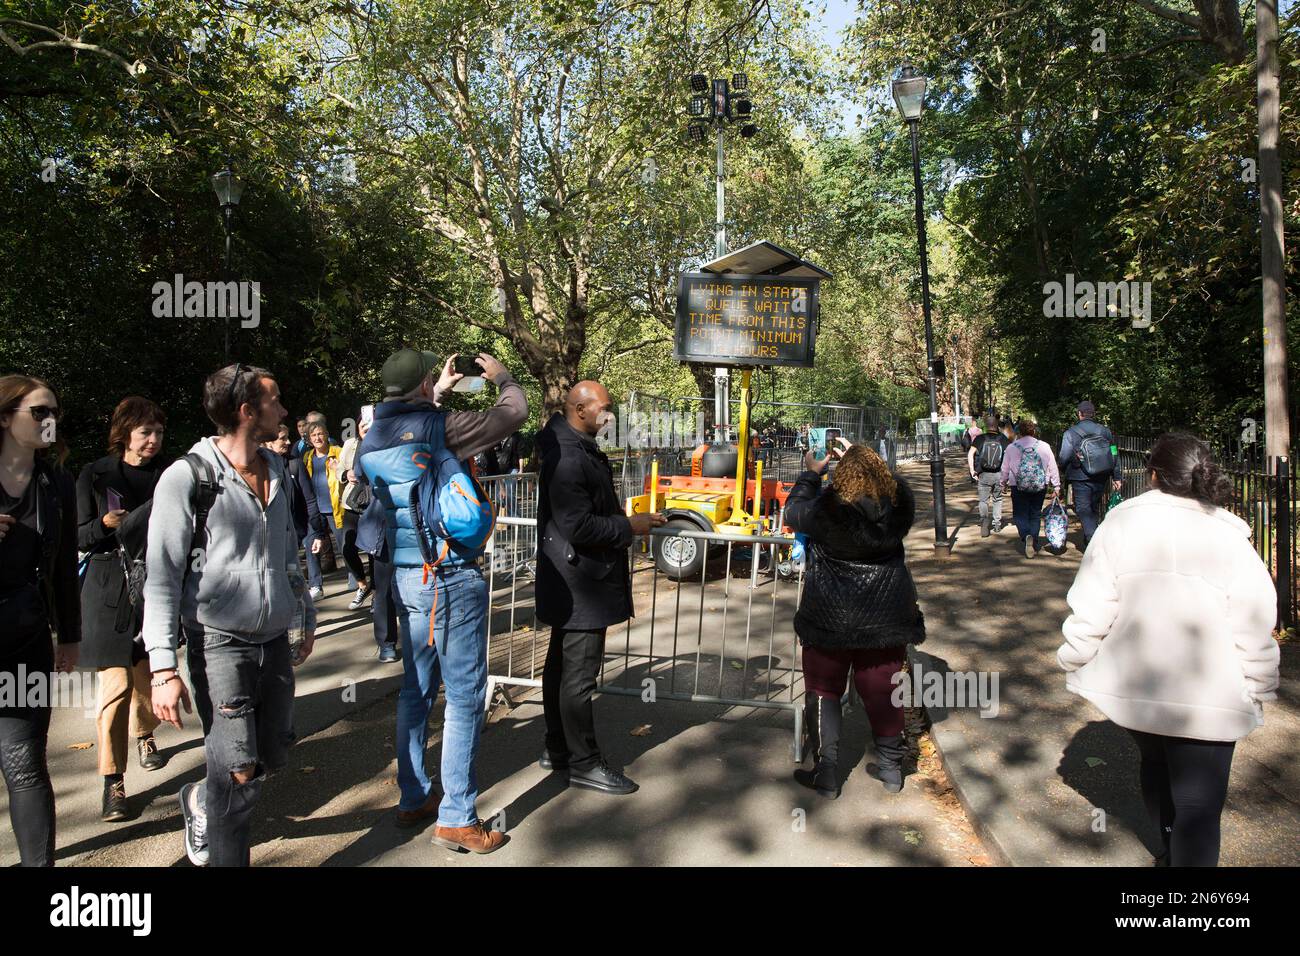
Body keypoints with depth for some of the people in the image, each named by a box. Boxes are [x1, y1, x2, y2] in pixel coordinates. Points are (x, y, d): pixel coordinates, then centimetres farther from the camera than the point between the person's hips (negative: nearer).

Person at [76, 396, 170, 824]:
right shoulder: (94, 476, -2)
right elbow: (81, 537, -2)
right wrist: (107, 524, -20)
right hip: (110, 591, -3)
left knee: (147, 675, 13)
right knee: (116, 683, -7)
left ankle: (145, 735, 43)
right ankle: (113, 781, 1)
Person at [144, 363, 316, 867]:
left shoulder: (274, 469, 9)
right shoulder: (187, 476, -11)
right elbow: (162, 576, -12)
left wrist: (306, 616, 23)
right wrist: (164, 668, -16)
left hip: (275, 638, 6)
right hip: (221, 641, -6)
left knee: (273, 756, 13)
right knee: (239, 774, -5)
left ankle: (202, 801, 43)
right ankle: (227, 857, 19)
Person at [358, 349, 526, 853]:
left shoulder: (372, 439, 4)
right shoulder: (440, 427, -17)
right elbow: (514, 411, -6)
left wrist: (439, 392, 32)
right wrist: (502, 377, 13)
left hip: (405, 577, 8)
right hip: (450, 579, -8)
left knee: (415, 690, 18)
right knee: (464, 696, 2)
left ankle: (413, 799, 31)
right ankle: (456, 817, 10)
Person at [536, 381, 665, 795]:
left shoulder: (578, 449, 12)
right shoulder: (568, 459, -22)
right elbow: (579, 528, -24)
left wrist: (620, 516, 13)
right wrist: (629, 526, -16)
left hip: (571, 581, 11)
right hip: (580, 584, -11)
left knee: (561, 666, 18)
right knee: (579, 674, -1)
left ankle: (558, 750, 30)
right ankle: (584, 763, 10)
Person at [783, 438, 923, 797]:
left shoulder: (827, 510, -21)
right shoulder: (899, 504, -11)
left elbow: (793, 511, -2)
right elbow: (884, 481, 13)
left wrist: (811, 473, 9)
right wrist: (861, 457, 17)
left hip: (831, 619, -4)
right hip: (886, 616, 4)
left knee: (823, 691, 10)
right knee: (882, 690, 16)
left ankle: (826, 774, 14)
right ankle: (891, 769, 29)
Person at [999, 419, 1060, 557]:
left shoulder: (1011, 447, 0)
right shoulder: (1044, 446, 2)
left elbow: (1005, 468, 8)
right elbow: (1053, 468, 4)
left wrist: (1004, 483, 23)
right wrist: (1056, 486, 10)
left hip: (1018, 486, -1)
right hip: (1040, 486, 2)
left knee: (1020, 515, 5)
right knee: (1035, 515, 12)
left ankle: (1026, 536, -22)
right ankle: (1034, 545, 11)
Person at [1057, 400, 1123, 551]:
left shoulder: (1071, 432, -8)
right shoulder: (1105, 431, 6)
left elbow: (1064, 457, -9)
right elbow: (1114, 456, 8)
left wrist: (1064, 472, 10)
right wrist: (1117, 477, 13)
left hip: (1081, 479, -5)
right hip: (1101, 480, 5)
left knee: (1084, 511, -2)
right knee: (1095, 510, 18)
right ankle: (1089, 542, 29)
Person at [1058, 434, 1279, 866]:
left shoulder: (1119, 523, -8)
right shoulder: (1228, 537, -12)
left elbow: (1089, 610, -7)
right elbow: (1254, 630, -9)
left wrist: (1075, 660, 7)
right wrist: (1258, 689, 5)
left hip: (1133, 687, 4)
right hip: (1207, 699, -3)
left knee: (1155, 764, 28)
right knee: (1198, 805, 6)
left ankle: (1169, 849, 51)